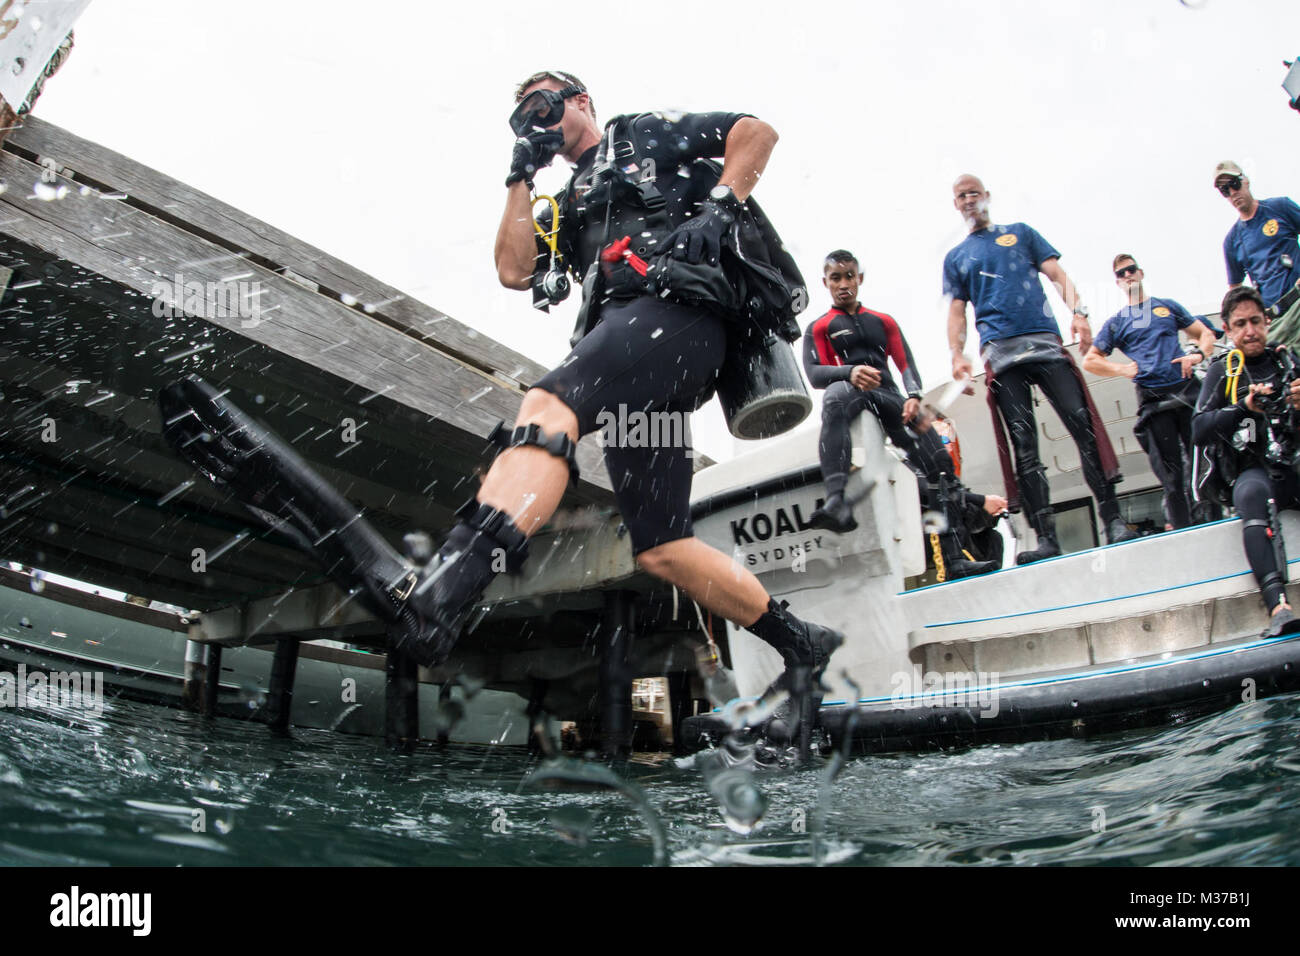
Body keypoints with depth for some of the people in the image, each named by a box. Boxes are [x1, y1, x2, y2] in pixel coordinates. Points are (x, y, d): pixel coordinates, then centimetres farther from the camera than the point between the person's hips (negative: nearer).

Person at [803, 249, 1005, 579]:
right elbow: (814, 373, 1)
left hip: (890, 399, 4)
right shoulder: (819, 328, 18)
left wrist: (914, 396, -9)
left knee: (940, 464, -17)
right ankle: (837, 502, -59)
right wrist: (850, 372, -22)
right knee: (836, 395, -42)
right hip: (853, 393, -4)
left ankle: (954, 560, -15)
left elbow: (906, 364, 15)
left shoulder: (884, 322, 28)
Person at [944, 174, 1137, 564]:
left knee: (1084, 425, -11)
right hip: (1000, 352, 0)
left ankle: (1113, 520, -8)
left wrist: (1077, 312, -8)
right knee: (1023, 444, -7)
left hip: (1045, 341, 0)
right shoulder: (955, 257, 22)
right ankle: (1046, 537, -7)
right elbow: (956, 312, 14)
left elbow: (1057, 275, 11)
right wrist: (957, 355, -3)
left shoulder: (1021, 233, 21)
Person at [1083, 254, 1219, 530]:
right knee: (1171, 470, -1)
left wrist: (1199, 354, -1)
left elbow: (1206, 334, 20)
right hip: (1153, 401, 0)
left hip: (1188, 390, 1)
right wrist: (1122, 369, -3)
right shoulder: (1116, 323, 15)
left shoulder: (1167, 307, 18)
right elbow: (1090, 360, 12)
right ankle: (1180, 528, 4)